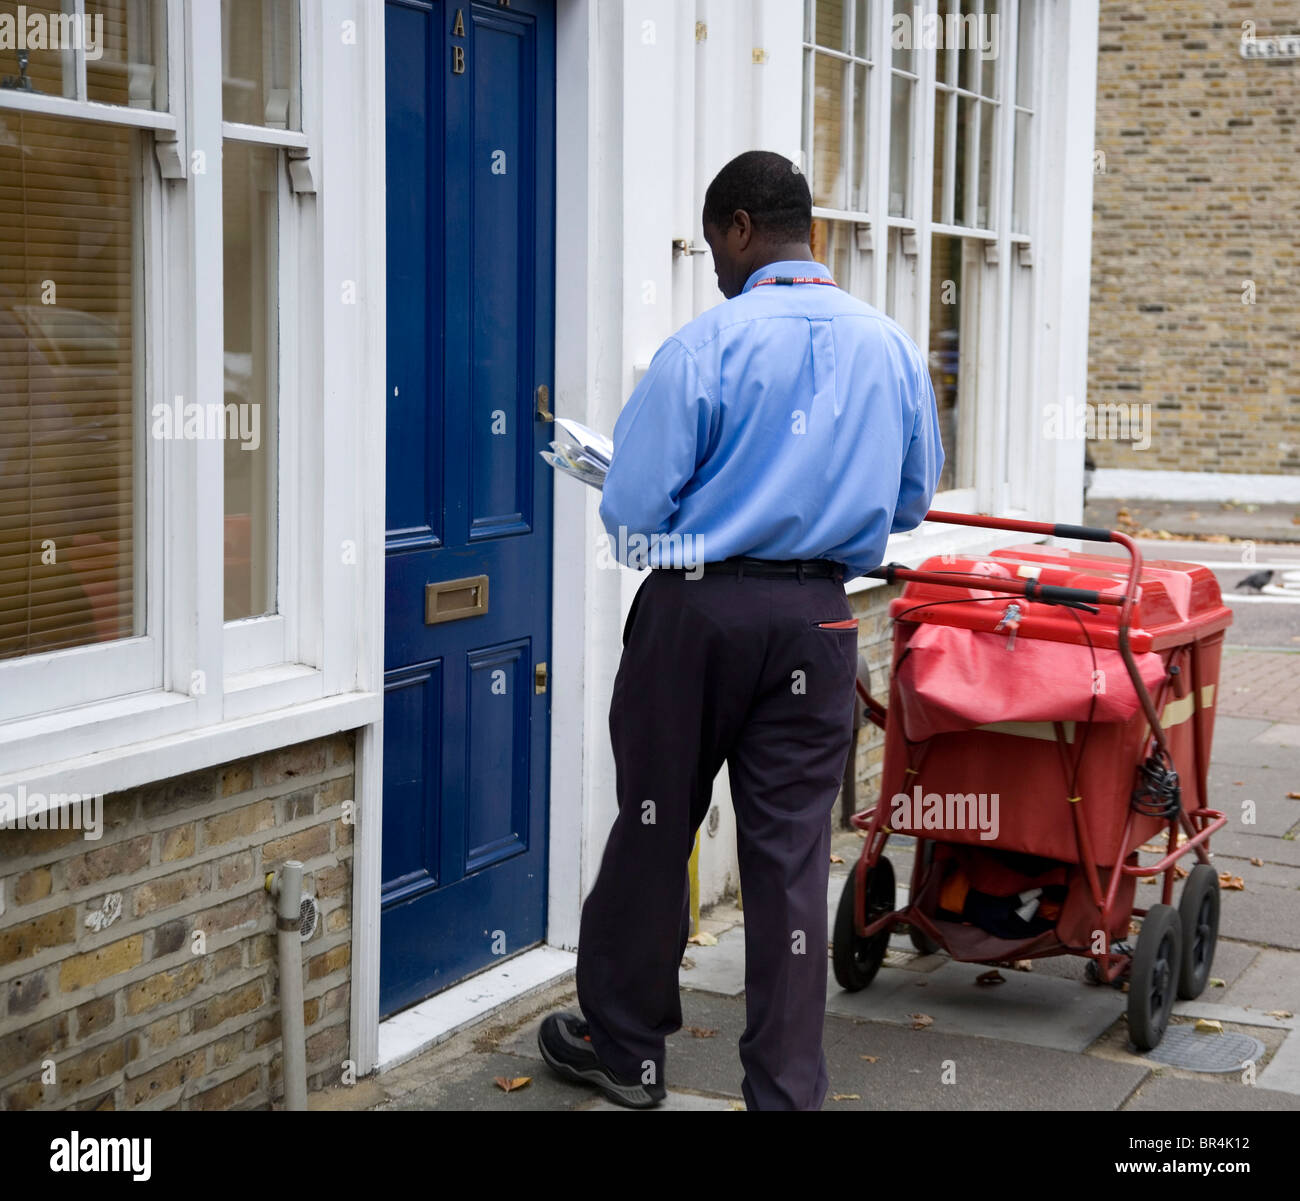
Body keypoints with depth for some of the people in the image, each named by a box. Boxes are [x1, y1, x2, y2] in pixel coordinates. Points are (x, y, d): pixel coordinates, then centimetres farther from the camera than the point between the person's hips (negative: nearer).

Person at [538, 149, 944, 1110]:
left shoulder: (705, 345, -12)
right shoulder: (893, 349, 4)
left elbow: (633, 512, -11)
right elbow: (912, 501, 16)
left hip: (697, 608, -3)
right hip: (817, 621, 4)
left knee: (656, 827, 12)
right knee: (791, 851, 7)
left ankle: (625, 1047, 27)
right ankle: (788, 1088, 11)